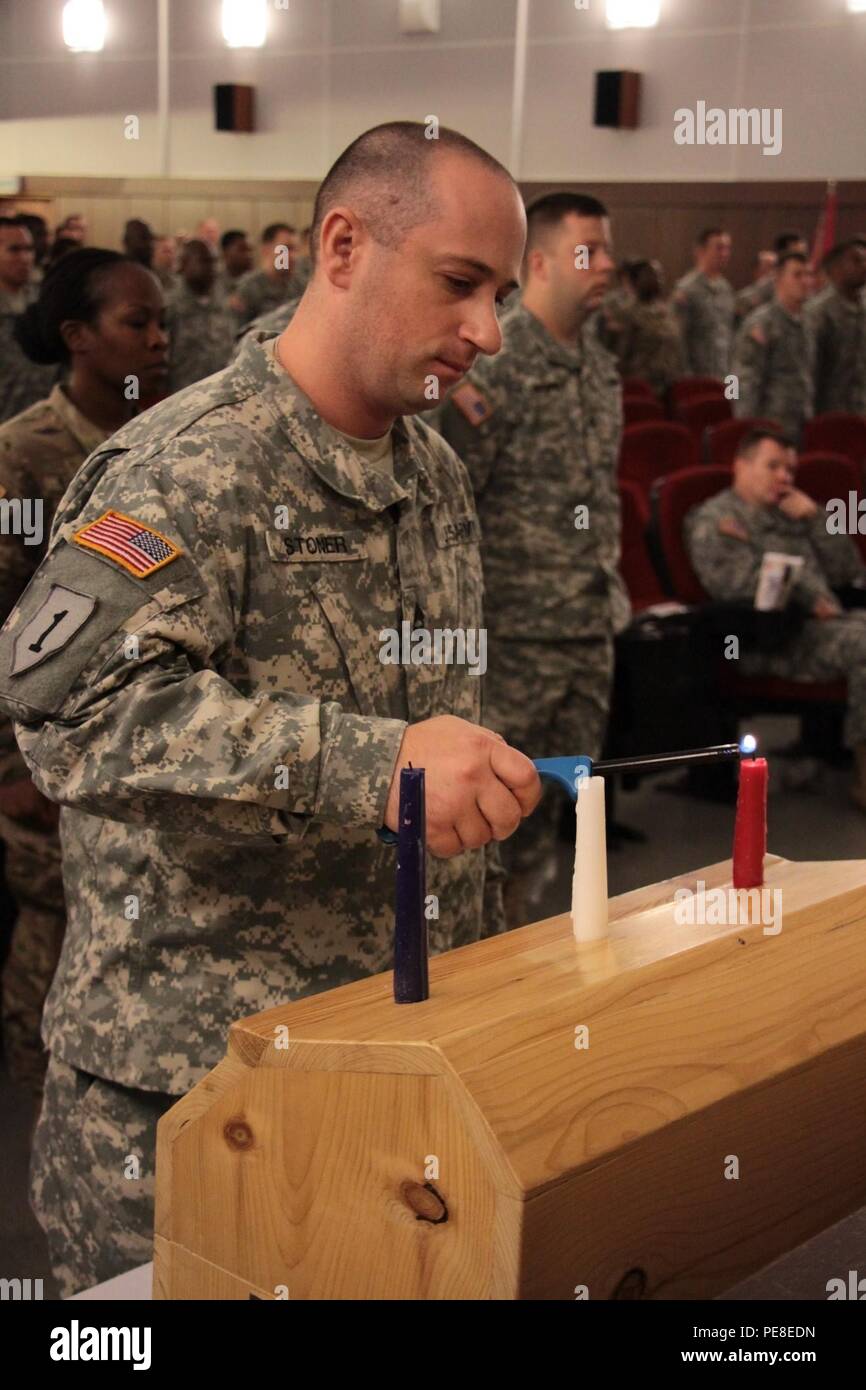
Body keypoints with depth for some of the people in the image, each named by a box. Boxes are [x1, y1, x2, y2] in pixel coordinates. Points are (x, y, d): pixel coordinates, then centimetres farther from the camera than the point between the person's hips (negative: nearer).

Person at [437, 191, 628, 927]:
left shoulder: (600, 366, 12)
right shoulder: (495, 363, -14)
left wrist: (611, 585, 17)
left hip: (592, 624, 8)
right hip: (518, 625, -8)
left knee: (562, 796, 15)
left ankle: (519, 924, 29)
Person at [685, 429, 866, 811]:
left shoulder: (792, 513, 25)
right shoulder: (713, 520, 2)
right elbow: (743, 585, -14)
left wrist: (816, 518, 6)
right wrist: (810, 602, -11)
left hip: (825, 621, 8)